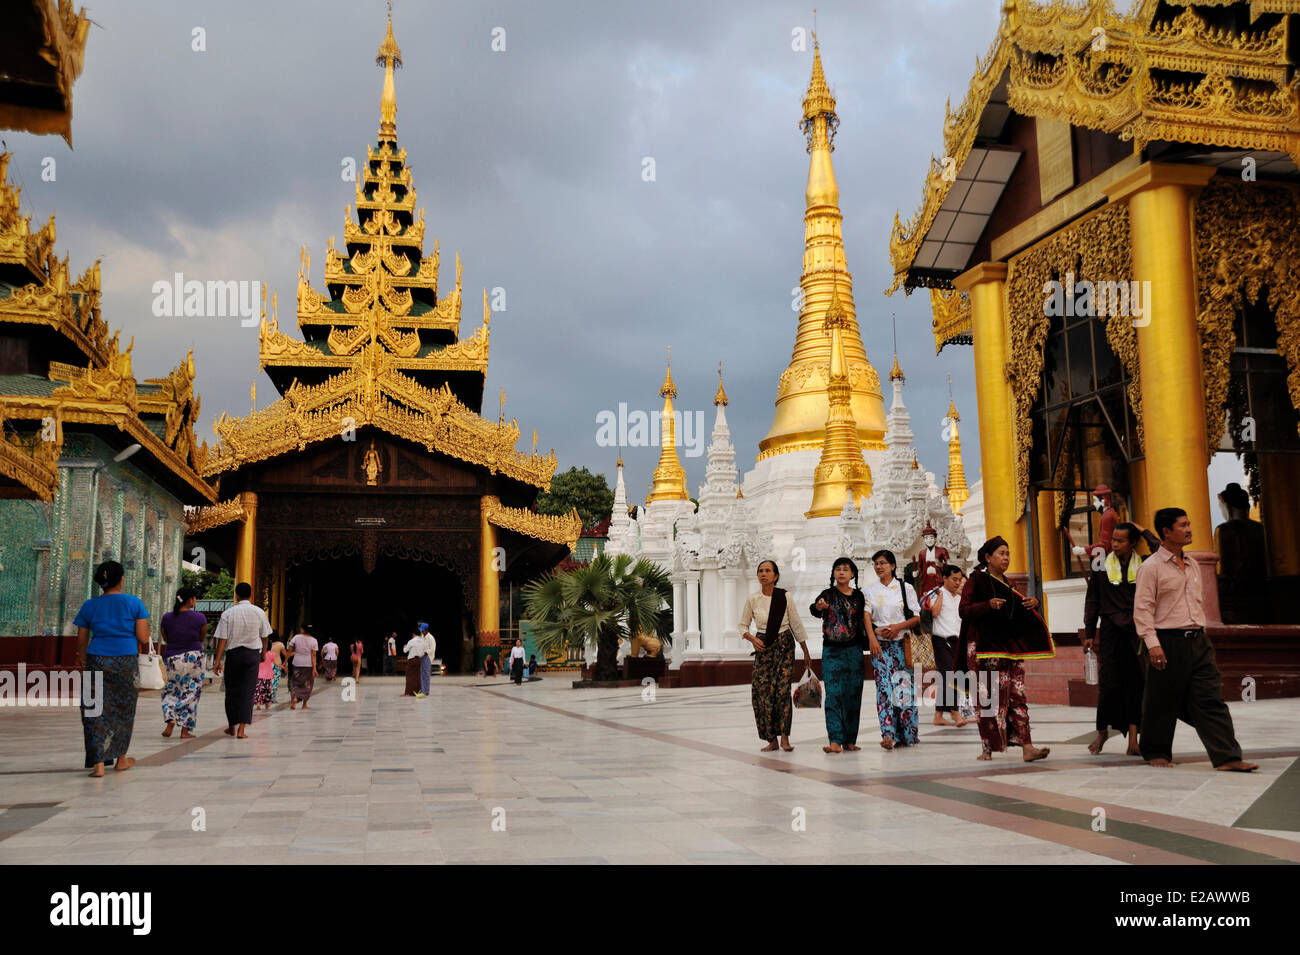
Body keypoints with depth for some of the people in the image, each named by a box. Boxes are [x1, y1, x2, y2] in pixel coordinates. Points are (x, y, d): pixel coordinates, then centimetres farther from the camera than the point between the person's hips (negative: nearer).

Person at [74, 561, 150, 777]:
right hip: (127, 661, -1)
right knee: (124, 710, 14)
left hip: (97, 661, 1)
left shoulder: (90, 606, 4)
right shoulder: (134, 603, -2)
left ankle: (98, 763, -6)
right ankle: (121, 759, 26)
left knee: (96, 712, 3)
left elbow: (81, 641, 8)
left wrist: (82, 664, 21)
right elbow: (143, 638, -6)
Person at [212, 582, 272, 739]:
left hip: (233, 654, 0)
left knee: (232, 691, 13)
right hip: (253, 654, 0)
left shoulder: (228, 613, -6)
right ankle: (242, 729, -7)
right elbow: (264, 636, 8)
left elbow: (222, 639, -7)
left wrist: (218, 660, -4)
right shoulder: (259, 612, -1)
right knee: (247, 692, 2)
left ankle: (232, 727, 26)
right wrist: (263, 653, 24)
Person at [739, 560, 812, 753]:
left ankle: (784, 737, -6)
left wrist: (806, 652, 6)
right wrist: (752, 638, -11)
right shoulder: (753, 599, 0)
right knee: (762, 692, -4)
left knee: (782, 689, -12)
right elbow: (742, 625, 9)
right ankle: (771, 740, 6)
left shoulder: (784, 597, -3)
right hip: (763, 648, 1)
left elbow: (796, 625, 4)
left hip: (784, 646, -1)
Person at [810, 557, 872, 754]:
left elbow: (865, 617, 8)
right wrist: (819, 606, -41)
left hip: (853, 650, 2)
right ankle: (835, 741, -16)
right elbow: (814, 610, -18)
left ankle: (849, 740, 12)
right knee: (834, 694, -10)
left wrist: (872, 639, -5)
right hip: (832, 651, -2)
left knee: (853, 695, 4)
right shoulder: (828, 594, 0)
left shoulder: (858, 595, 7)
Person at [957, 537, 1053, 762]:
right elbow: (964, 610, -9)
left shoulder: (1007, 584, 18)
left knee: (1017, 695, -2)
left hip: (1011, 646, 6)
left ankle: (1026, 747, -7)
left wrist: (1033, 603, 2)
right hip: (985, 647, -6)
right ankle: (988, 748, 3)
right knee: (989, 697, -5)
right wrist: (988, 605, -25)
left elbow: (1020, 613, 23)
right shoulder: (977, 580, -1)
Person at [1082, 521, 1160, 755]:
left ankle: (1133, 739, 3)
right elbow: (1092, 602, 11)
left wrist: (1146, 533, -4)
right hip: (1111, 630, 0)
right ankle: (1102, 730, 18)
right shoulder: (1101, 567, 6)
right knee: (1109, 683, -2)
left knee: (1136, 685, -1)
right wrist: (1089, 634, 8)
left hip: (1137, 630, 0)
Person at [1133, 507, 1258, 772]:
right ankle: (1156, 752, 20)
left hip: (1197, 641, 6)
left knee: (1211, 700, -1)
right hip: (1168, 643, -6)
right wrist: (1152, 643, -18)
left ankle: (1227, 757, -3)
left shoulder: (1192, 566, 15)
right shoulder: (1150, 567, -7)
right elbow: (1142, 608, -11)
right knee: (1163, 702, 4)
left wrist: (1200, 634, 19)